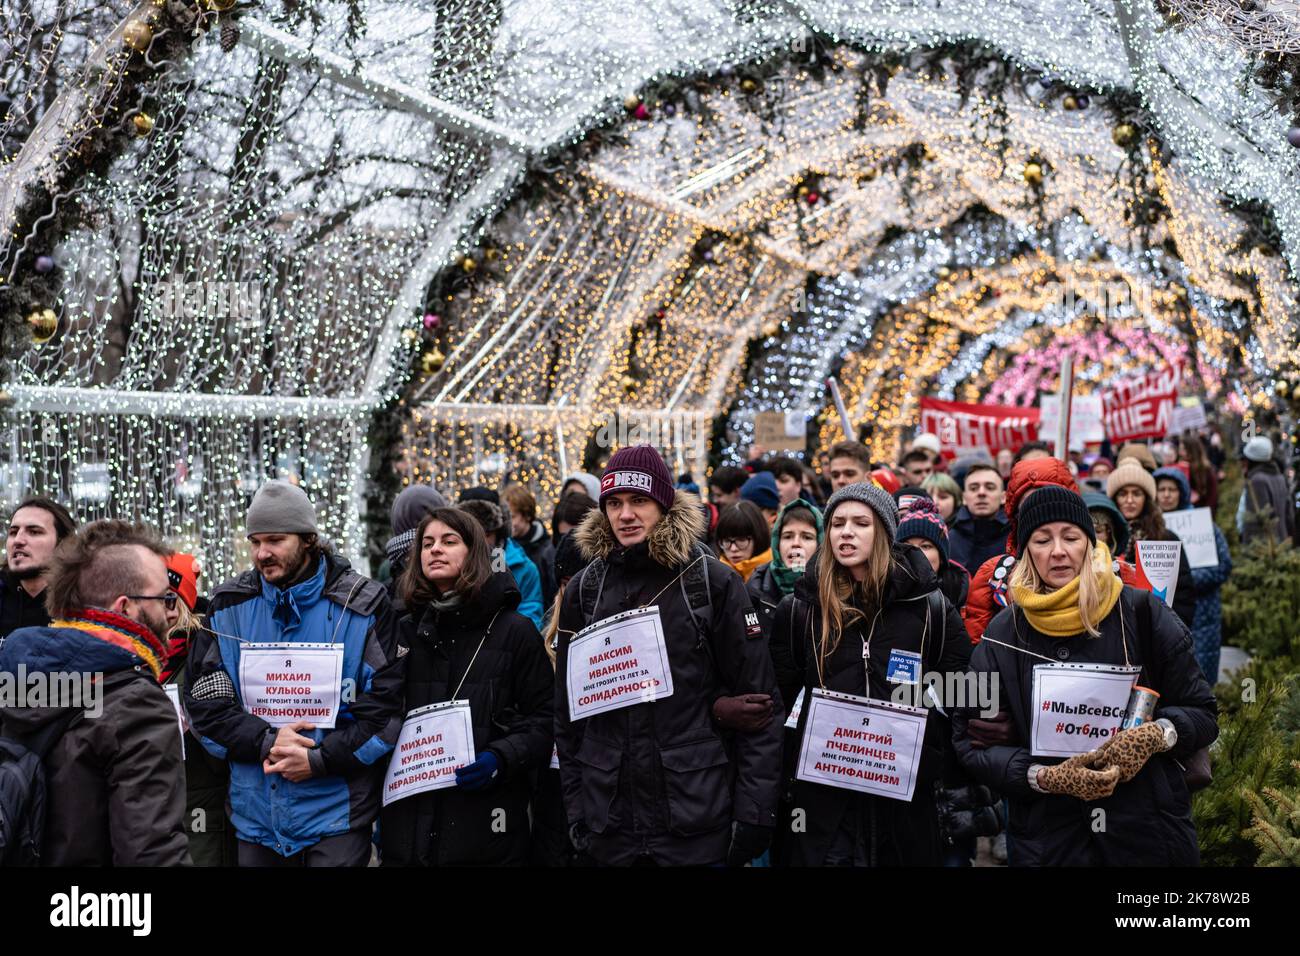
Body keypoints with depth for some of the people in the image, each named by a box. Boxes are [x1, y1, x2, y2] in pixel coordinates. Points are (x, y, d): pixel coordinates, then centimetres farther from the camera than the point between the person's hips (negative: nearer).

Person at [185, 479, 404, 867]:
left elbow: (384, 706, -6)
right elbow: (203, 698, 2)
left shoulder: (362, 606, -4)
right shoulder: (228, 606, 4)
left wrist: (320, 759, -16)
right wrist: (264, 742, -14)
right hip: (255, 813, 3)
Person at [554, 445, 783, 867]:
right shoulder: (584, 590, 5)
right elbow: (567, 709, 9)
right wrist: (575, 807, 6)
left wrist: (754, 812, -8)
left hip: (701, 817, -2)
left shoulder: (713, 582, -4)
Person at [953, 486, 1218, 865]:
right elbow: (971, 742, -1)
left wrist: (1155, 735, -19)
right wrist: (1046, 777, -16)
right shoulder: (1002, 635, 0)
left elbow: (1200, 712, 2)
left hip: (1150, 831, 0)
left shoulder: (1141, 613, -3)